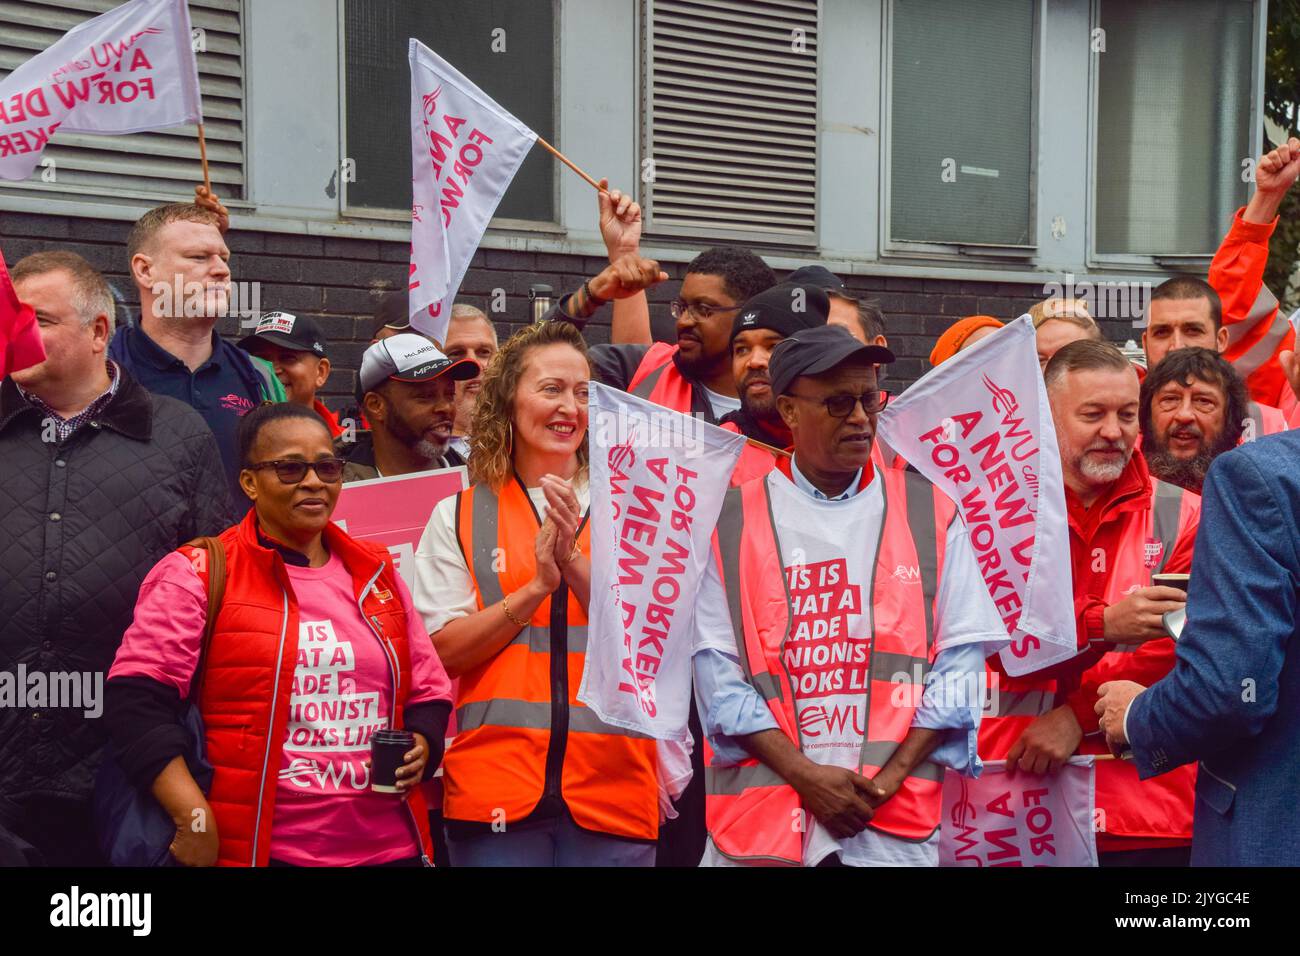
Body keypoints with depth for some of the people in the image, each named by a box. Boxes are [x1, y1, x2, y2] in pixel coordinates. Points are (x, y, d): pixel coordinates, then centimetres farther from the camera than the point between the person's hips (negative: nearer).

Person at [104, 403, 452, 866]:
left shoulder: (377, 572, 12)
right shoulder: (200, 573, -3)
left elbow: (429, 690, 19)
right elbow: (138, 697, -11)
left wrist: (419, 748, -3)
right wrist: (194, 818, -18)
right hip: (260, 848, -4)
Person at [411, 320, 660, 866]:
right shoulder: (457, 517, 6)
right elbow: (442, 652, -2)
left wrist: (576, 564, -15)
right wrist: (538, 586, -13)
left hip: (613, 789, 1)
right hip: (495, 786, -1)